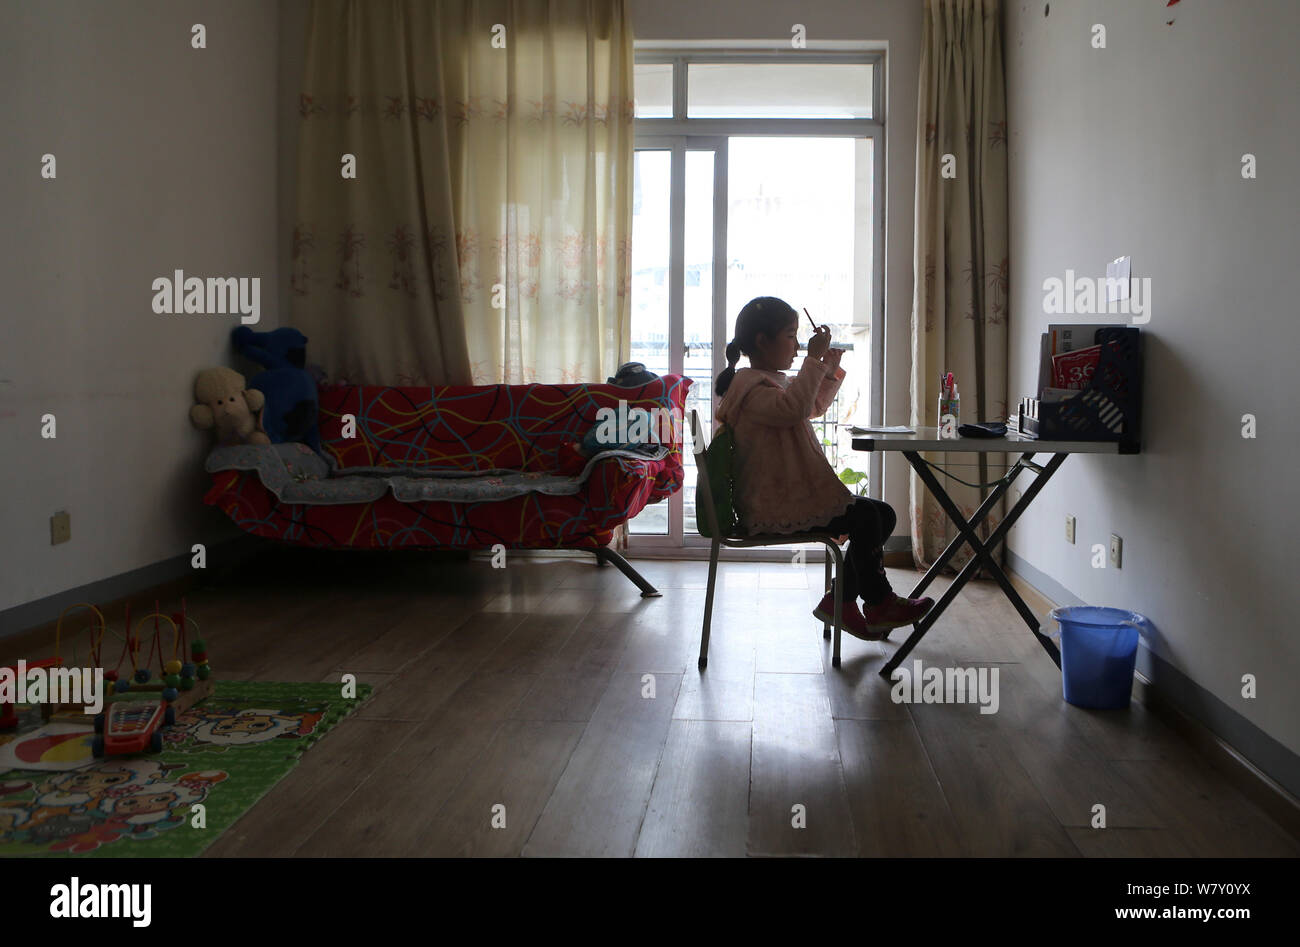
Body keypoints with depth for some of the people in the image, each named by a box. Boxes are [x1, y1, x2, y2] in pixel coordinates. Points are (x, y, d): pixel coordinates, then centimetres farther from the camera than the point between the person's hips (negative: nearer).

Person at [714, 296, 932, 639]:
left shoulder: (776, 381, 20)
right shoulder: (751, 386, -14)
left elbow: (815, 406, 36)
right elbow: (795, 408, -33)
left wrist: (831, 369, 24)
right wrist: (814, 360, -28)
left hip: (794, 495, 11)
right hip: (772, 508, -11)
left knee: (883, 515, 6)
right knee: (864, 517, -18)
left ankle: (840, 600, 7)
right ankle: (879, 604, -2)